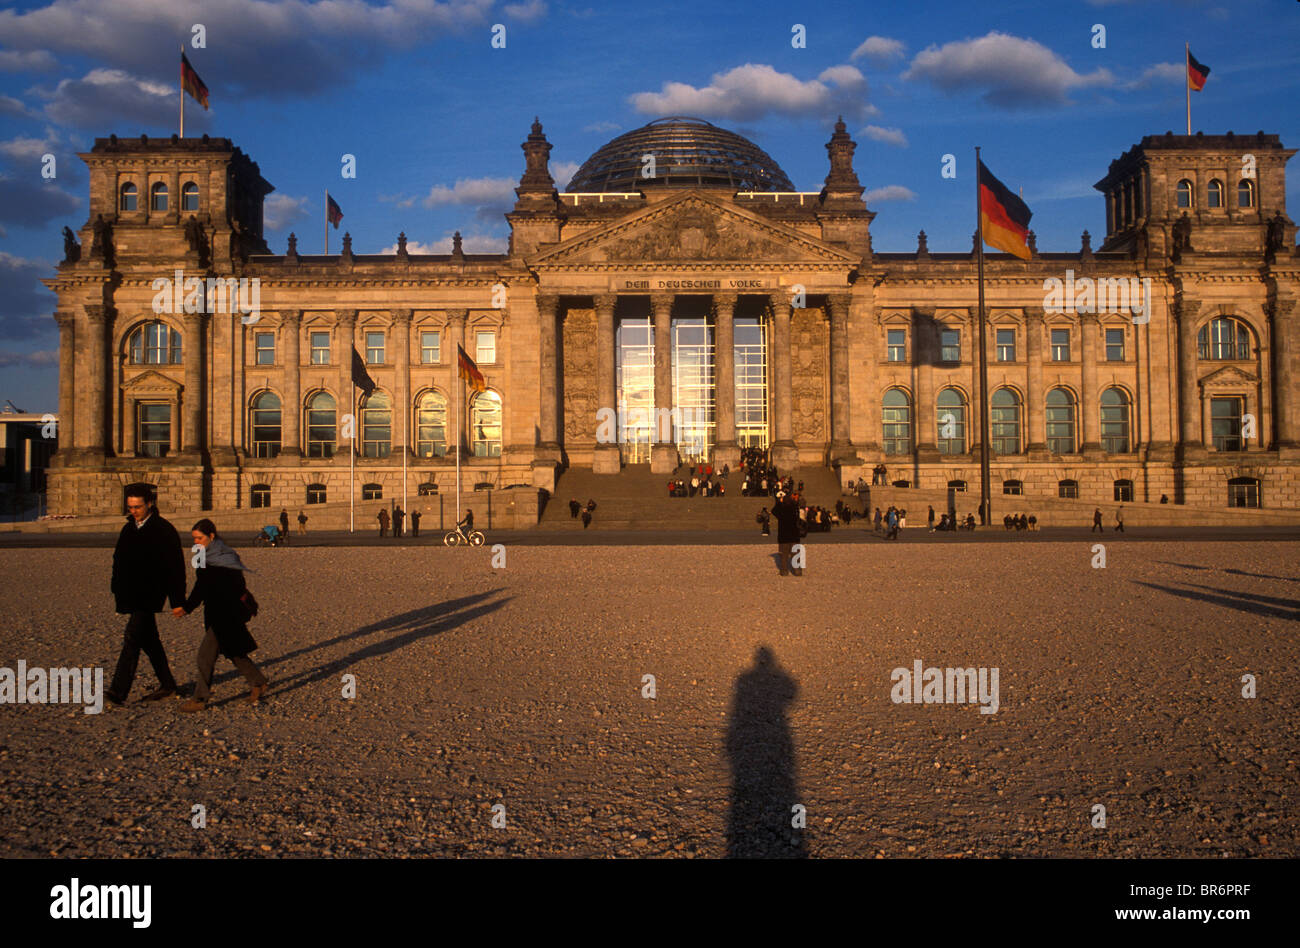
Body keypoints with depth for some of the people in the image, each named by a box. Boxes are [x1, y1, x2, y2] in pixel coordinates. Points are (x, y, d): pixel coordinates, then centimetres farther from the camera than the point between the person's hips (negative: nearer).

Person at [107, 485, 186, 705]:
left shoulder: (164, 530, -9)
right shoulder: (128, 529, 13)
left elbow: (176, 568, -10)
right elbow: (119, 561, 22)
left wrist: (177, 601, -12)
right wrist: (118, 591, 17)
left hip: (150, 594, -8)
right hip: (131, 595, 8)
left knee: (132, 637, -15)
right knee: (148, 639, 12)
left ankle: (119, 690, -18)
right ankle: (167, 684, 23)